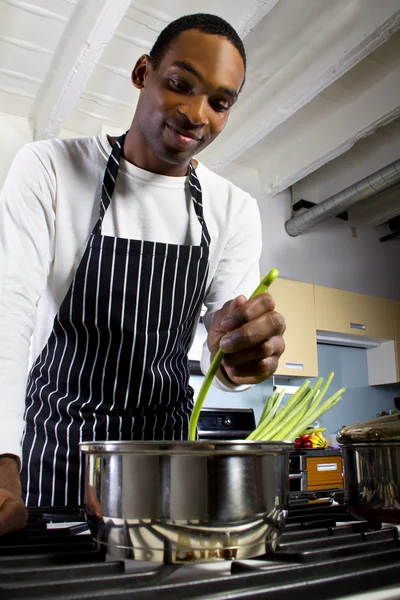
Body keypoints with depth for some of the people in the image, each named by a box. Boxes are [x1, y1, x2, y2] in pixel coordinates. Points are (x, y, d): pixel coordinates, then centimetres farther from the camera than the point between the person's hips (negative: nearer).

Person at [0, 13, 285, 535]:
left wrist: (238, 356, -32)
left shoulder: (234, 210, -2)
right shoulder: (48, 168, -9)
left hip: (167, 443, 3)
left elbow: (228, 351, -6)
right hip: (53, 441, -2)